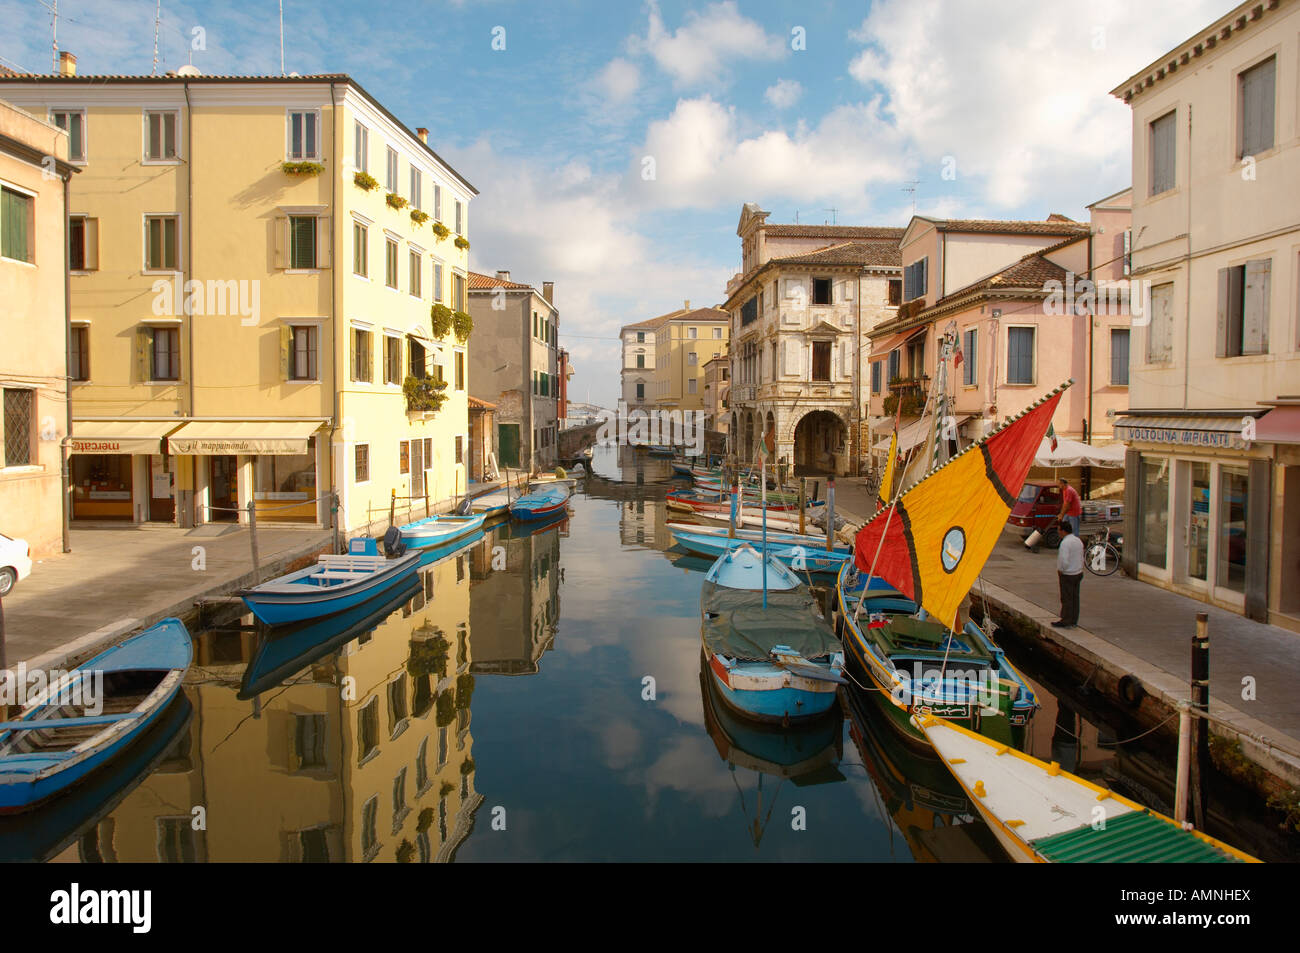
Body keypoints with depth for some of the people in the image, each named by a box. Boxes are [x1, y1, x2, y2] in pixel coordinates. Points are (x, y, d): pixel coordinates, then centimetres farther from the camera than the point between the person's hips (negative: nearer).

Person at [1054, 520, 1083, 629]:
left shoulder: (1065, 543, -21)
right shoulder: (1078, 540, 8)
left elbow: (1064, 561, -26)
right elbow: (1081, 558, 15)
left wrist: (1060, 570, -12)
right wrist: (1080, 568, 19)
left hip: (1068, 575, -9)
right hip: (1078, 573, 9)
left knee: (1067, 599, -1)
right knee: (1075, 597, 13)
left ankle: (1066, 622, 6)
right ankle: (1073, 621, 21)